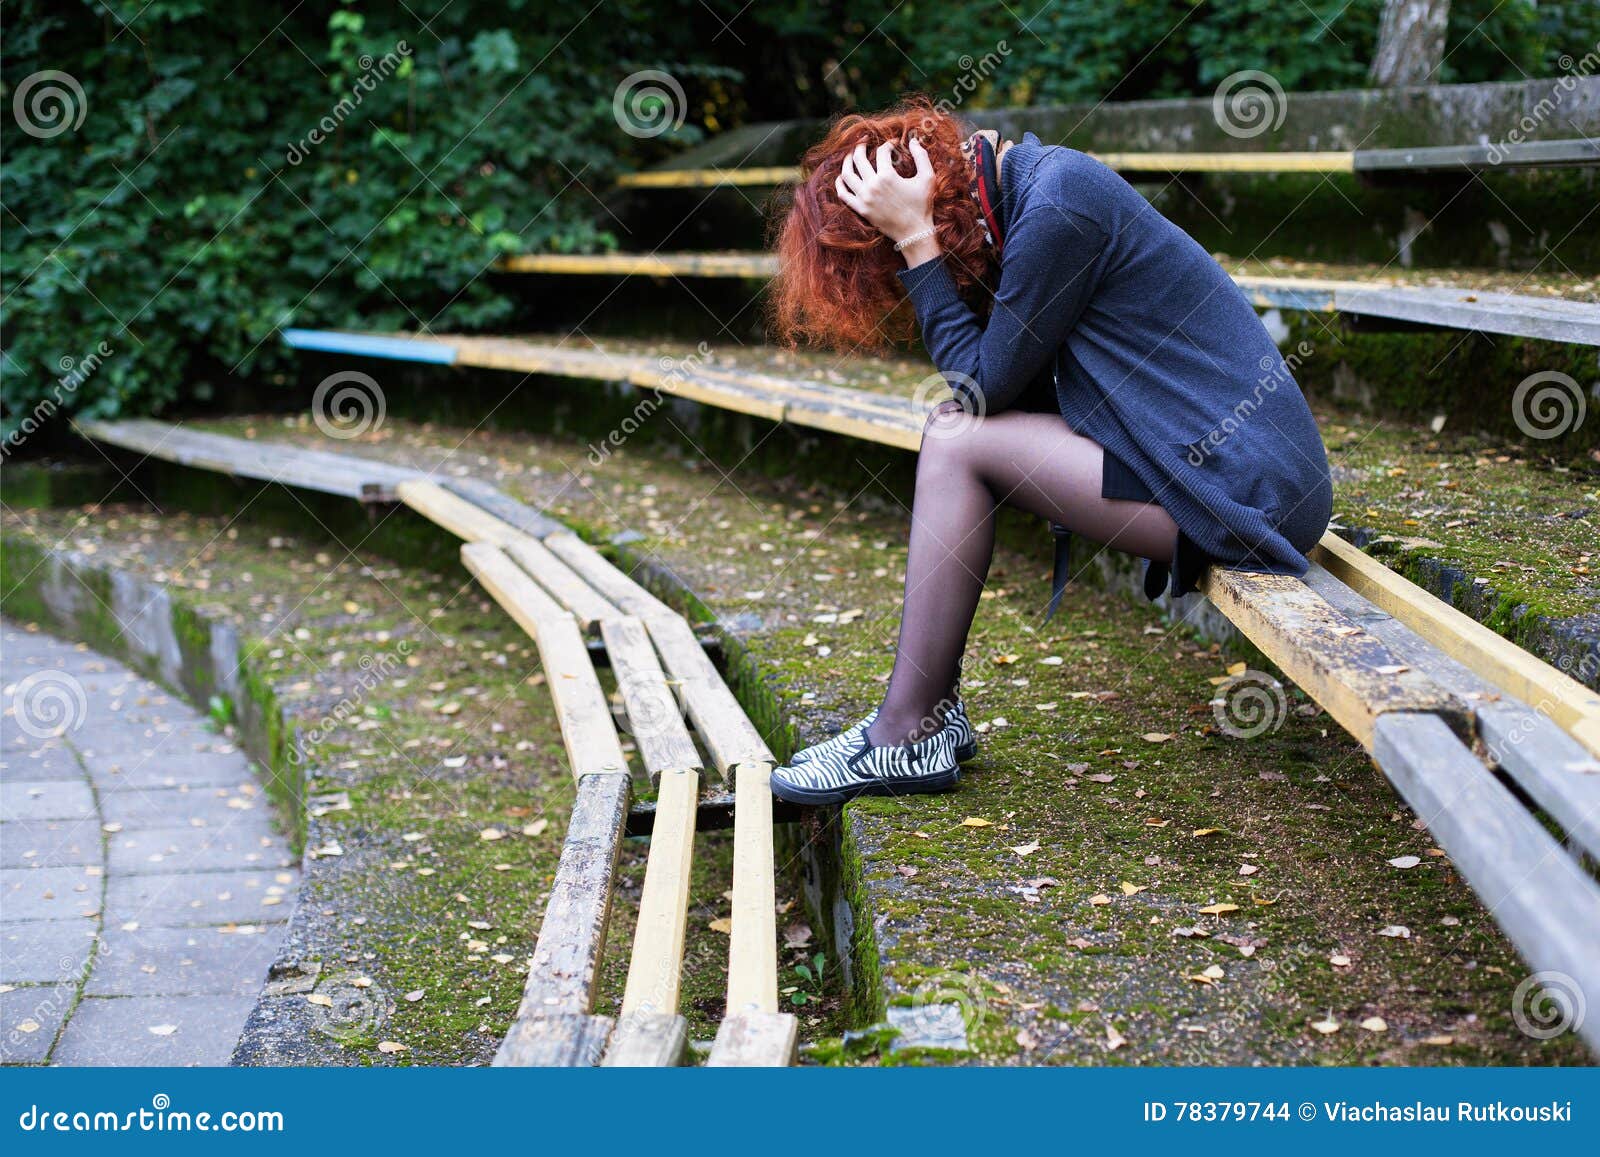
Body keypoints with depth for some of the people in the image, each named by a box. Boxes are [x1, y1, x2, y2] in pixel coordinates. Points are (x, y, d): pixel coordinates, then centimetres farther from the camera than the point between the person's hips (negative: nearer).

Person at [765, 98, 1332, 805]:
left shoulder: (1054, 205, -17)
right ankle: (931, 708, 8)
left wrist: (916, 242, -11)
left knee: (959, 443, -10)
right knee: (954, 425, 7)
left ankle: (906, 738, -3)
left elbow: (985, 383, -12)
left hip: (1250, 491, -10)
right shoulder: (1034, 175, 13)